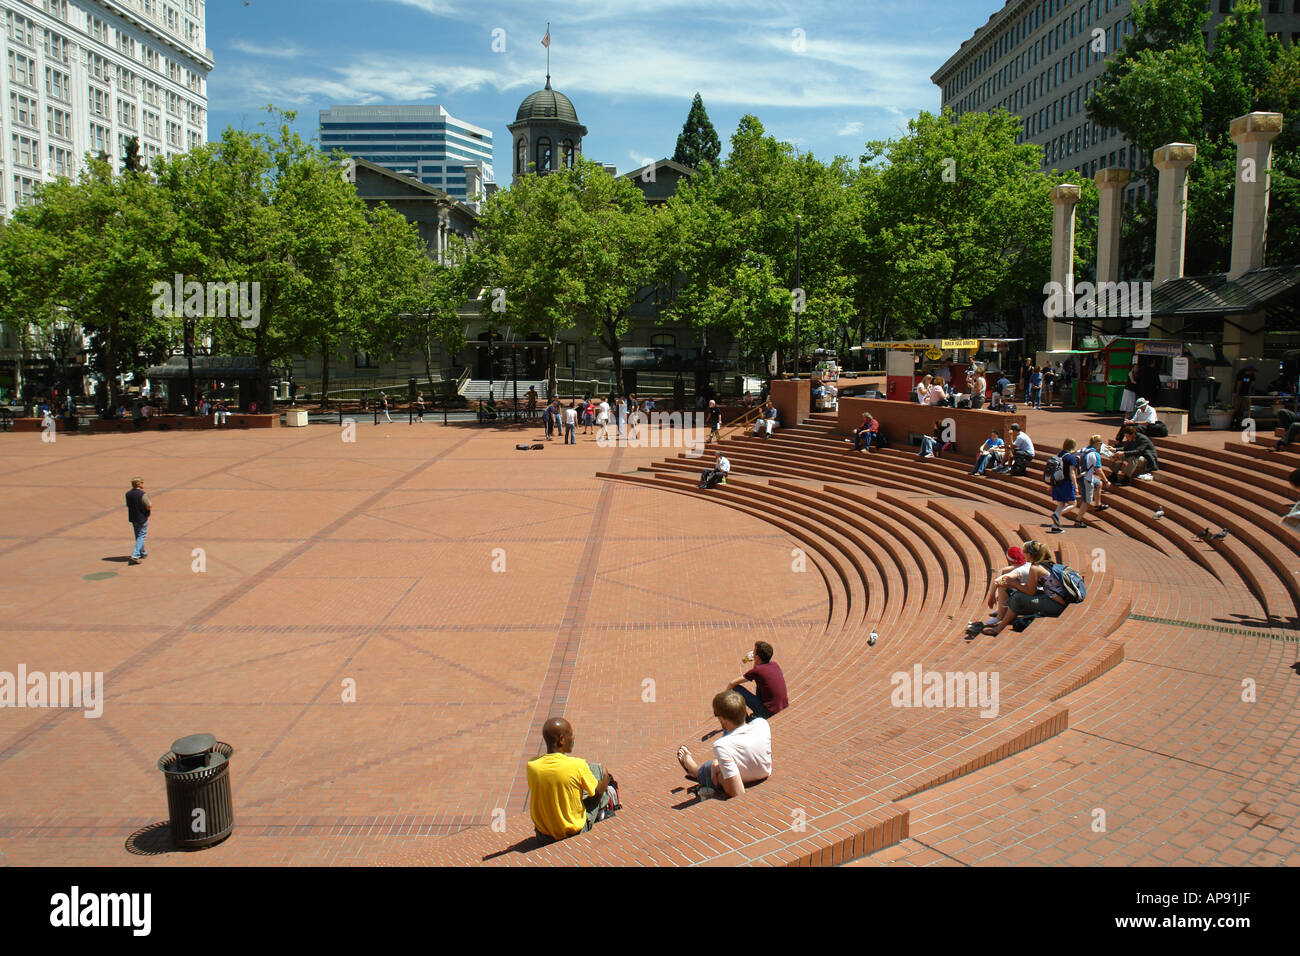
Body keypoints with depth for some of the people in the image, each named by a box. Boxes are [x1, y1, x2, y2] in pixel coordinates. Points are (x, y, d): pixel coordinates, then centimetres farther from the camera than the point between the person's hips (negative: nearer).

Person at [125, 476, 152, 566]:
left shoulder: (128, 494, 0)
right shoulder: (143, 494, -21)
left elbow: (128, 505, 10)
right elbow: (149, 506, -20)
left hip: (132, 518, 7)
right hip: (142, 518, -7)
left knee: (138, 536, 20)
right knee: (142, 536, 1)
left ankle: (143, 553, 34)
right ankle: (135, 555, -9)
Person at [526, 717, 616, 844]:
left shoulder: (531, 766, -13)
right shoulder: (577, 765, -23)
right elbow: (597, 792, -5)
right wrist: (606, 777, 17)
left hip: (544, 837, 4)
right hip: (574, 833, -3)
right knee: (596, 769, 10)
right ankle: (609, 797, 39)